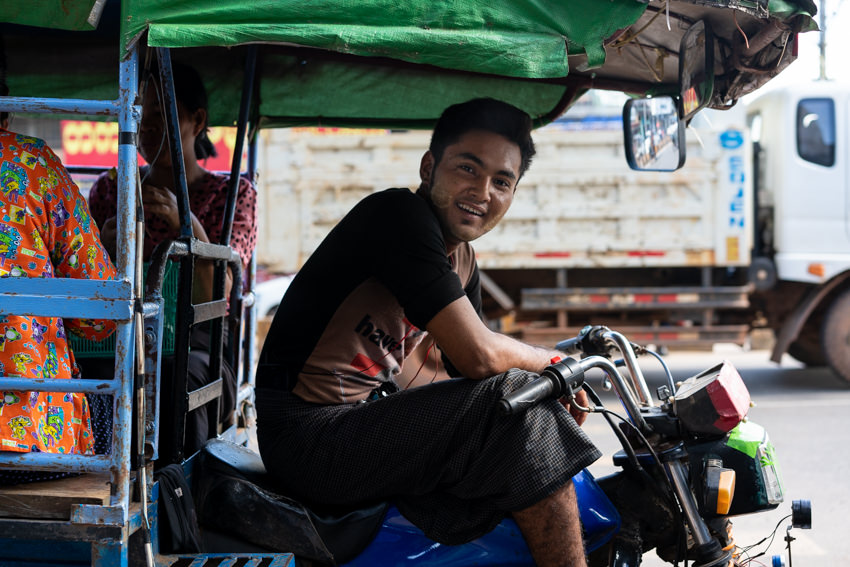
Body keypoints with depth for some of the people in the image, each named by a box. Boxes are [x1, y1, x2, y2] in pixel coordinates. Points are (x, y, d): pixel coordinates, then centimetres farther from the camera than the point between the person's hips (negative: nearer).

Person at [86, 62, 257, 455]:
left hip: (194, 346, -2)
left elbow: (215, 298, -8)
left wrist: (188, 225, -25)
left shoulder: (232, 194, 8)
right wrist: (105, 248, -10)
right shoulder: (110, 189, 16)